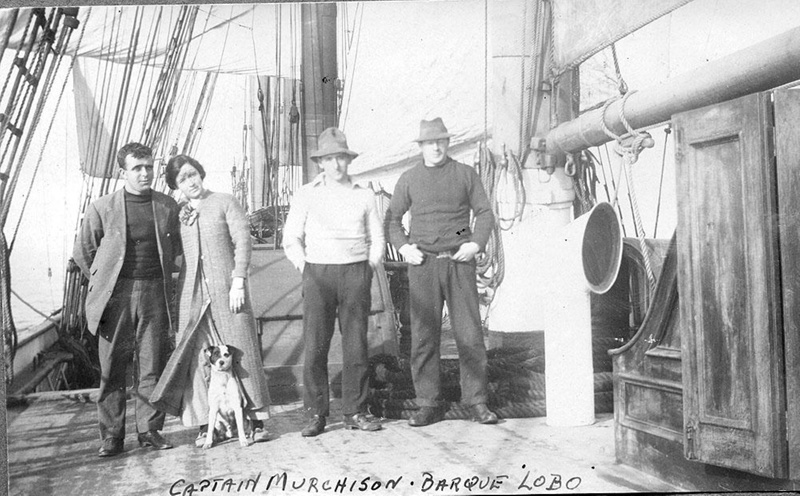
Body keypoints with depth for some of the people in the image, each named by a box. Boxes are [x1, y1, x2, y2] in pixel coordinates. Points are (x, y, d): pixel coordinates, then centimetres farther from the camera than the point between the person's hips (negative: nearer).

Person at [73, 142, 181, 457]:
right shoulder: (102, 208, 0)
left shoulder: (167, 206, 7)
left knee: (152, 366, 4)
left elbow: (174, 248, 20)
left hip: (155, 293, 2)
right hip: (116, 297, -1)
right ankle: (111, 436, 12)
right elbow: (82, 251, 10)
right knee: (112, 368, 2)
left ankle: (150, 430, 15)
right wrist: (102, 283, 9)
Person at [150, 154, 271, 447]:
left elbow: (243, 242, -2)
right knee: (196, 356, -1)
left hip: (227, 290, -3)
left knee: (241, 351, -3)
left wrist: (238, 282, -11)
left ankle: (256, 420, 4)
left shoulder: (225, 203, 5)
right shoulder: (178, 214, 14)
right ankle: (203, 425, 5)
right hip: (192, 292, 3)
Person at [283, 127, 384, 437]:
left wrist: (369, 268, 5)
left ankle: (355, 411, 9)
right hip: (318, 272, -1)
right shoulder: (306, 195, 9)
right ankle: (316, 414, 4)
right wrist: (304, 269, -2)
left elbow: (377, 239, 17)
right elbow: (291, 238, 8)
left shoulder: (364, 196, 12)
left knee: (356, 344, 1)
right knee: (315, 346, -4)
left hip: (356, 272, 1)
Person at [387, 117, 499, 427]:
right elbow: (393, 218, 14)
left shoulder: (465, 174, 9)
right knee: (423, 335, 0)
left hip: (459, 262, 0)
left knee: (470, 334, -2)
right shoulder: (409, 179, 10)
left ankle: (476, 401, 8)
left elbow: (484, 213, 10)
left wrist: (476, 243, -6)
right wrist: (403, 247, -2)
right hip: (423, 263, 1)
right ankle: (428, 404, 9)